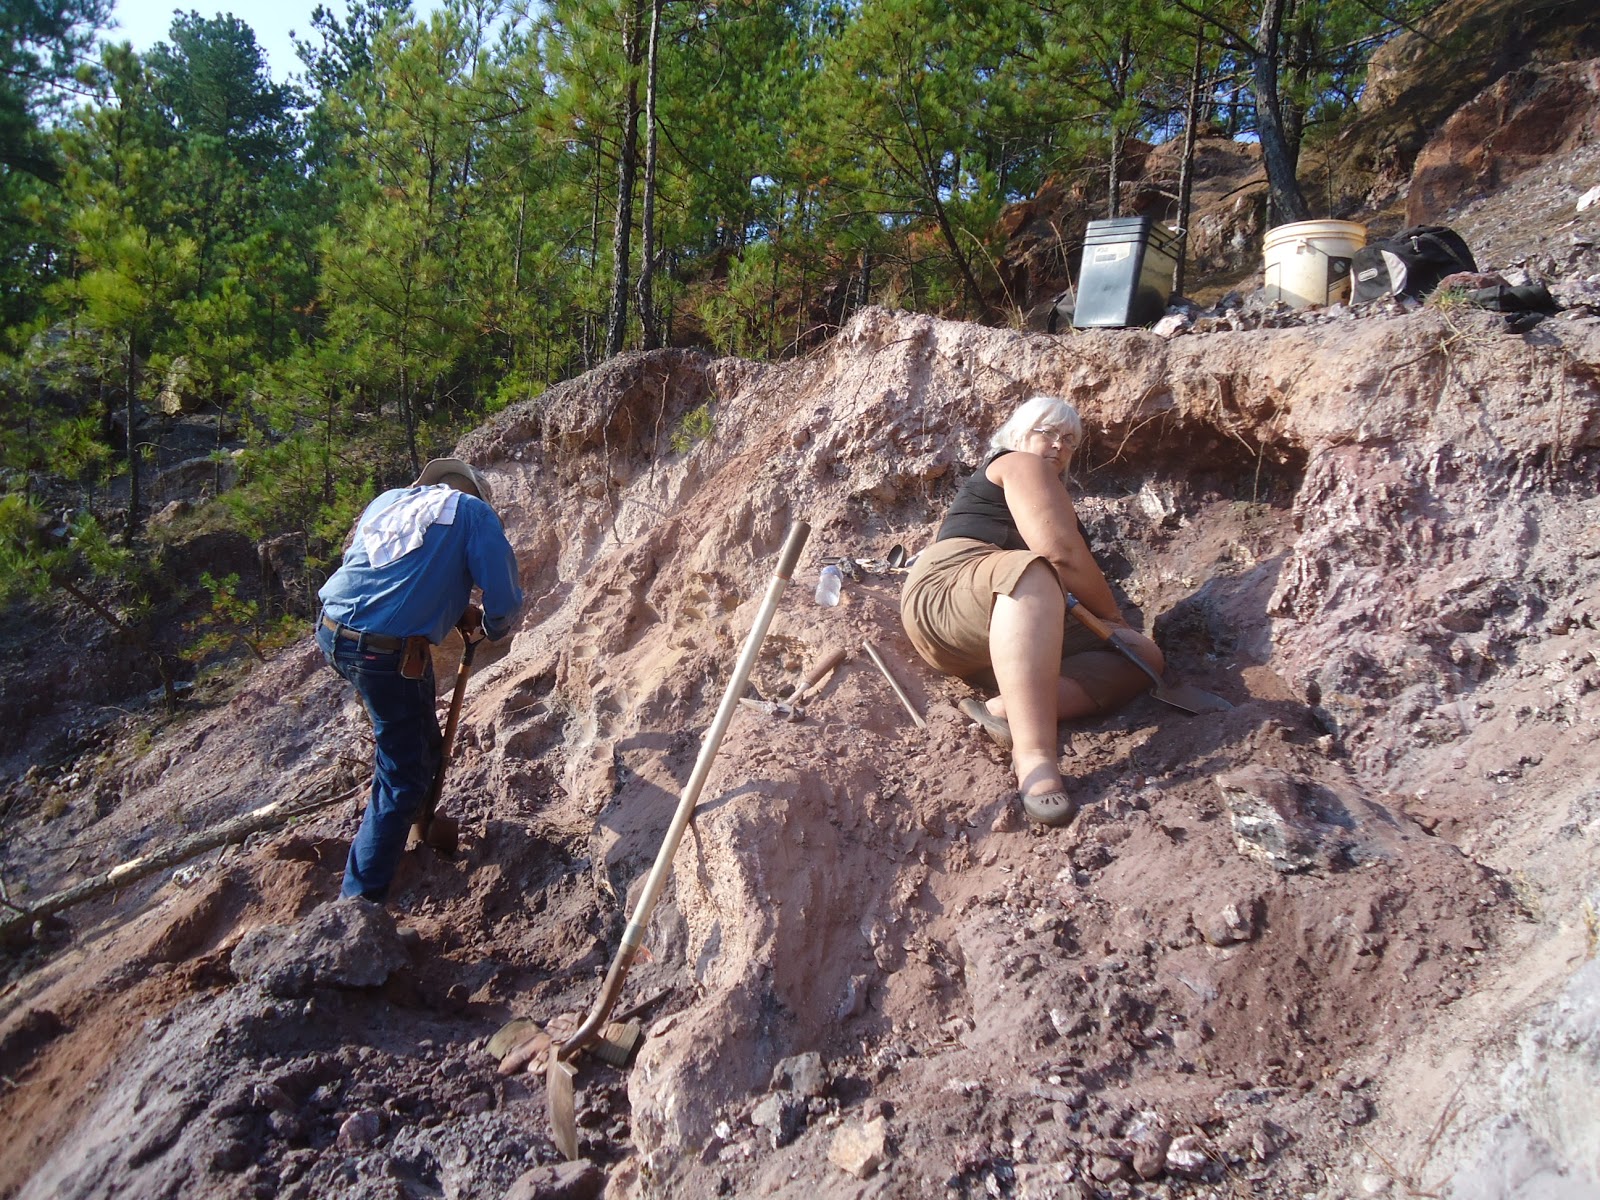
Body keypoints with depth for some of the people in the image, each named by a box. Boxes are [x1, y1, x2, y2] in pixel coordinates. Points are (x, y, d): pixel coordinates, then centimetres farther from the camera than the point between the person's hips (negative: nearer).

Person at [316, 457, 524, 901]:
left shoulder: (388, 499, 19)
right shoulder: (473, 512, 2)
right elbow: (505, 598, -6)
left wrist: (457, 612, 25)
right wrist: (488, 629, 17)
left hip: (331, 631, 7)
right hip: (389, 650, -7)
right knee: (405, 775, 4)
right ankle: (361, 897, 6)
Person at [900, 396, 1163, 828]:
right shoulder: (1021, 465, 8)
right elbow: (1060, 553, -9)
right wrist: (1115, 619, 0)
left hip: (1022, 627, 9)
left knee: (1144, 656, -7)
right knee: (1032, 571, -42)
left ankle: (1007, 709, -33)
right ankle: (1034, 757, -57)